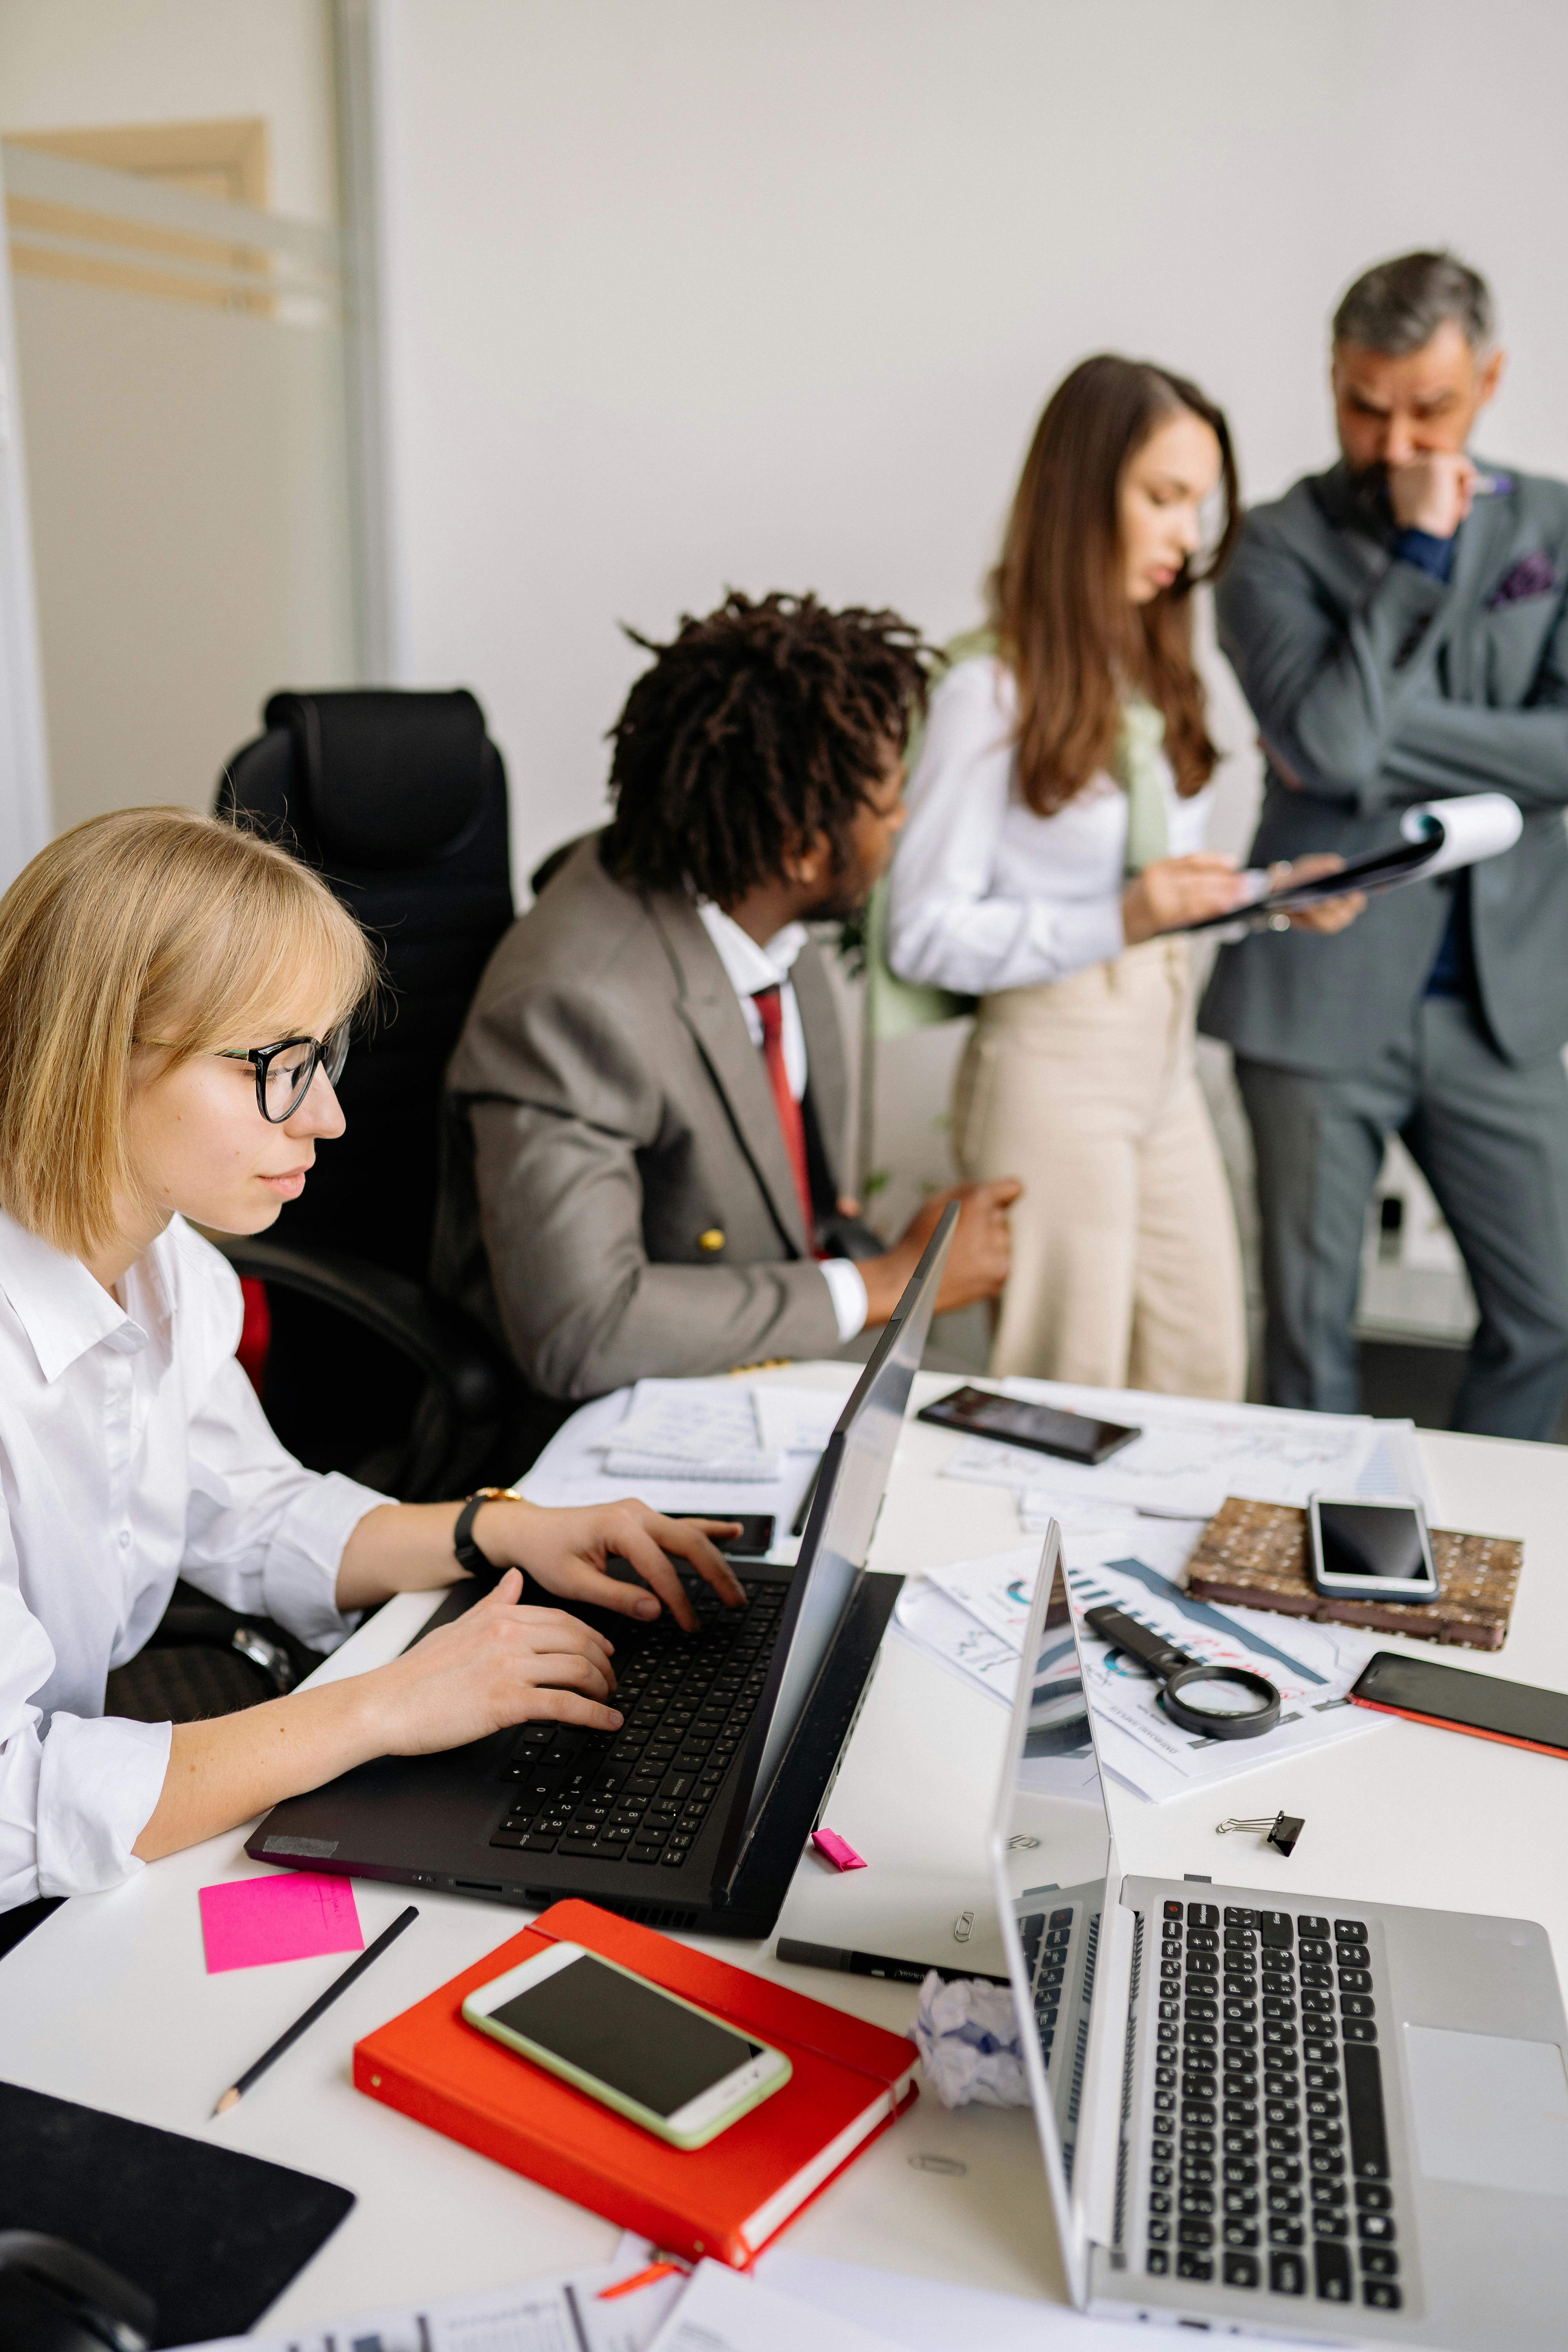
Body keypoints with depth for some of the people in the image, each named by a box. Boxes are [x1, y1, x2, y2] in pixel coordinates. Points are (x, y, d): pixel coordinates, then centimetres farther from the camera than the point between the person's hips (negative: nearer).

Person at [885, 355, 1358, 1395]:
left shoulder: (1162, 668, 11)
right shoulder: (993, 691, -14)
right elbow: (924, 933, -15)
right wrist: (1119, 922, -24)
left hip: (1166, 1056, 7)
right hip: (1053, 1066, -7)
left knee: (1204, 1377, 14)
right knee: (1069, 1404, 5)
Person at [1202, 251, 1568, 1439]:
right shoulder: (1281, 544, -3)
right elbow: (1325, 739, -20)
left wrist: (1377, 740, -14)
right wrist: (1420, 549, -15)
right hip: (1324, 992, -3)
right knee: (1312, 1318, 6)